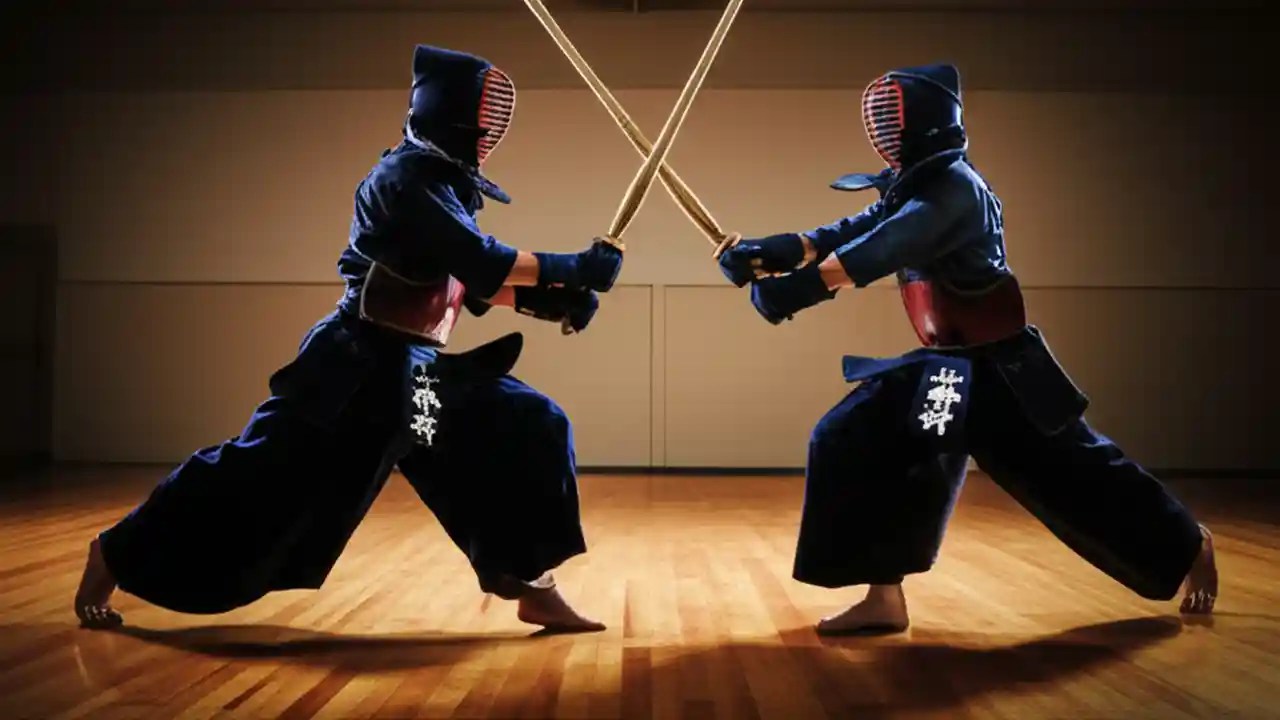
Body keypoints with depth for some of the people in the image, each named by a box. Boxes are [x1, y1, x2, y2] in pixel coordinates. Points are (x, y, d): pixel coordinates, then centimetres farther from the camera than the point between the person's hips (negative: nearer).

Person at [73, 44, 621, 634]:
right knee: (261, 475, -3)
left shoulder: (443, 184, 13)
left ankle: (530, 585, 7)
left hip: (418, 370, 9)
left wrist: (542, 299, 4)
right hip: (358, 367, -9)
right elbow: (480, 262, -24)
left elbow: (472, 283, 17)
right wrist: (572, 268, -17)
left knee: (529, 428, 1)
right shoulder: (406, 178, -15)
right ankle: (117, 555, 17)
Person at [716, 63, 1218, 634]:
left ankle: (1191, 546, 31)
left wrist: (801, 287, -44)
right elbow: (848, 233, 0)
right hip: (949, 363, 9)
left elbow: (882, 250, -35)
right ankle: (884, 598, 2)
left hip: (999, 366, -9)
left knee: (1075, 472, 4)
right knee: (851, 443, -2)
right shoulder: (911, 189, 10)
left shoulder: (954, 188, -20)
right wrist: (768, 253, -14)